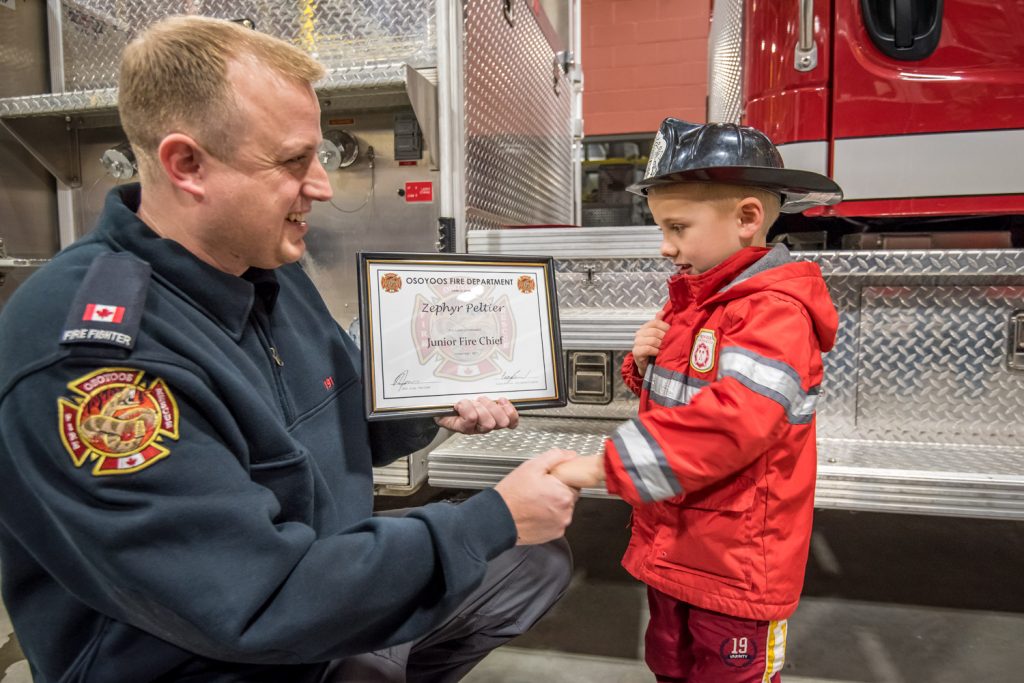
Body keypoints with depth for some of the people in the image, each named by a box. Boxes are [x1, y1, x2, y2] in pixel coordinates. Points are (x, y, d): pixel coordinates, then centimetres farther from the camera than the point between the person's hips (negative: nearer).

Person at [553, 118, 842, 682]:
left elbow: (732, 421, -33)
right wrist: (645, 365, -6)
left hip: (736, 565, -8)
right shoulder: (691, 301, 7)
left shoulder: (774, 313, -22)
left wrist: (605, 466, -31)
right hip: (670, 546, 8)